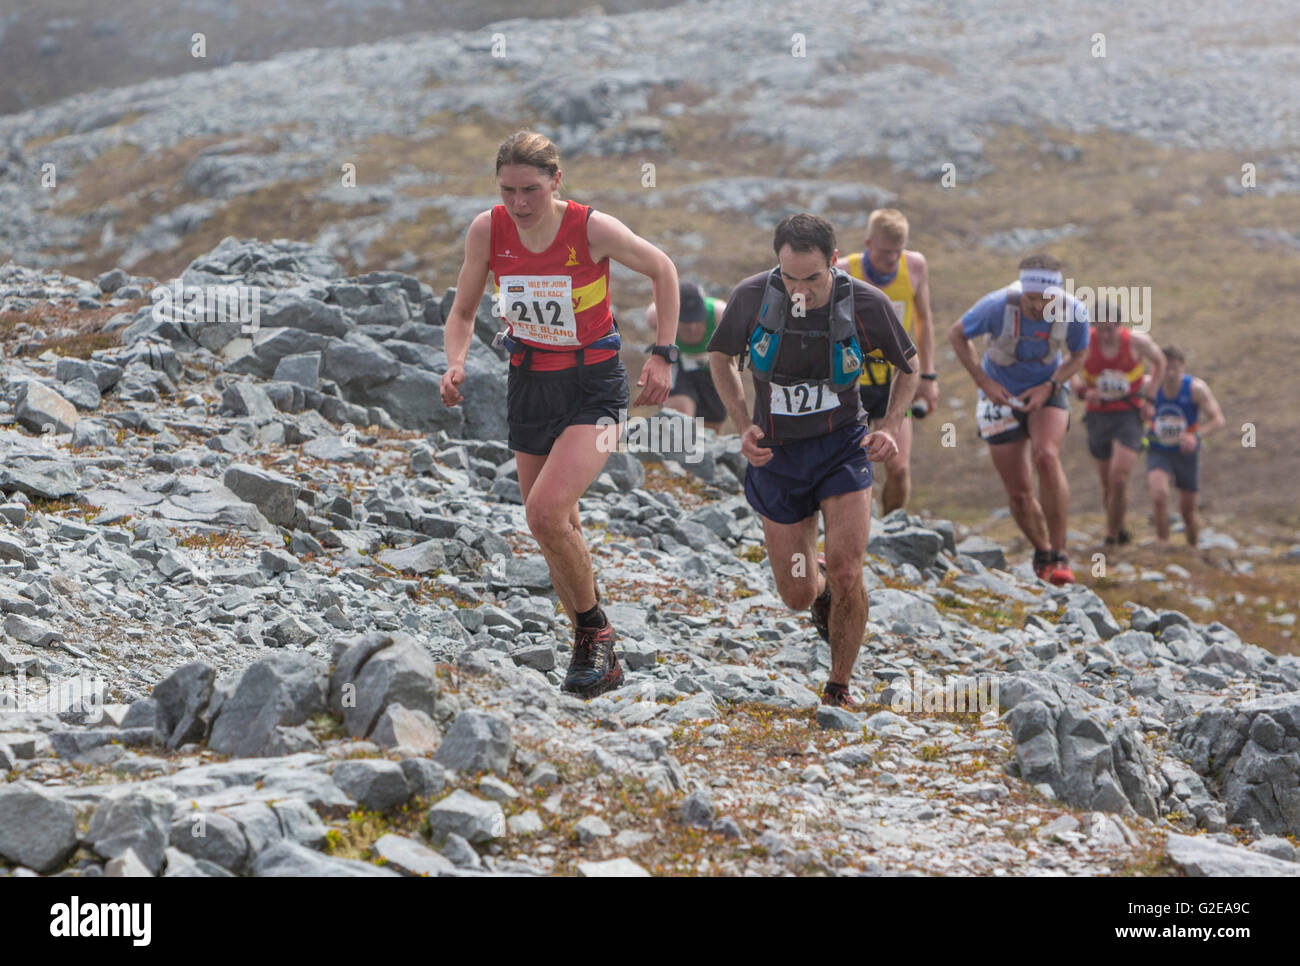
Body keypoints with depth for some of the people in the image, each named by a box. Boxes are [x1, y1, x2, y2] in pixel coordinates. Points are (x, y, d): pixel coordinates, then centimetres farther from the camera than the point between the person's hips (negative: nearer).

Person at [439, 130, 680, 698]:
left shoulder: (593, 229, -17)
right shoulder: (487, 231, -7)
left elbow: (661, 270, -1)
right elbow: (463, 312, 6)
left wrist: (662, 355, -5)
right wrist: (456, 364, -13)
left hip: (594, 386, -5)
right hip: (530, 387, 5)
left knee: (546, 512, -24)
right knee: (556, 532, 11)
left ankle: (595, 629, -3)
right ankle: (596, 657, 26)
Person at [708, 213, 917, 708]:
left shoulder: (866, 304, -16)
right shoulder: (751, 296, -15)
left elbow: (908, 366, 4)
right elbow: (721, 358, 5)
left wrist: (890, 428, -11)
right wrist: (743, 426, -8)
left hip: (842, 448, -1)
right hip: (777, 455, 1)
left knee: (846, 574, -18)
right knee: (797, 596, 5)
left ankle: (839, 687, 4)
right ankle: (819, 583, 45)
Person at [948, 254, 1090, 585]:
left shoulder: (1074, 312, -23)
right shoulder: (997, 306, -28)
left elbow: (1078, 355, -2)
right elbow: (956, 334, -8)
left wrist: (1049, 387, -17)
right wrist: (984, 382, -15)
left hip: (1047, 392, 0)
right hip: (1001, 396, 0)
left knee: (1046, 457, -30)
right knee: (1019, 493, -2)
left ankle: (1059, 554, -22)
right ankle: (1041, 554, 27)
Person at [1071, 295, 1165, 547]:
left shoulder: (1137, 341, -12)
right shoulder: (1085, 343, -11)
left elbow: (1159, 361, 8)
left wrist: (1148, 395, -1)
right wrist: (1083, 390, -20)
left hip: (1129, 415, -2)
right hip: (1098, 415, 2)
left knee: (1119, 480, -16)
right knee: (1107, 483, 11)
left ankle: (1112, 536, -1)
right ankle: (1119, 532, 32)